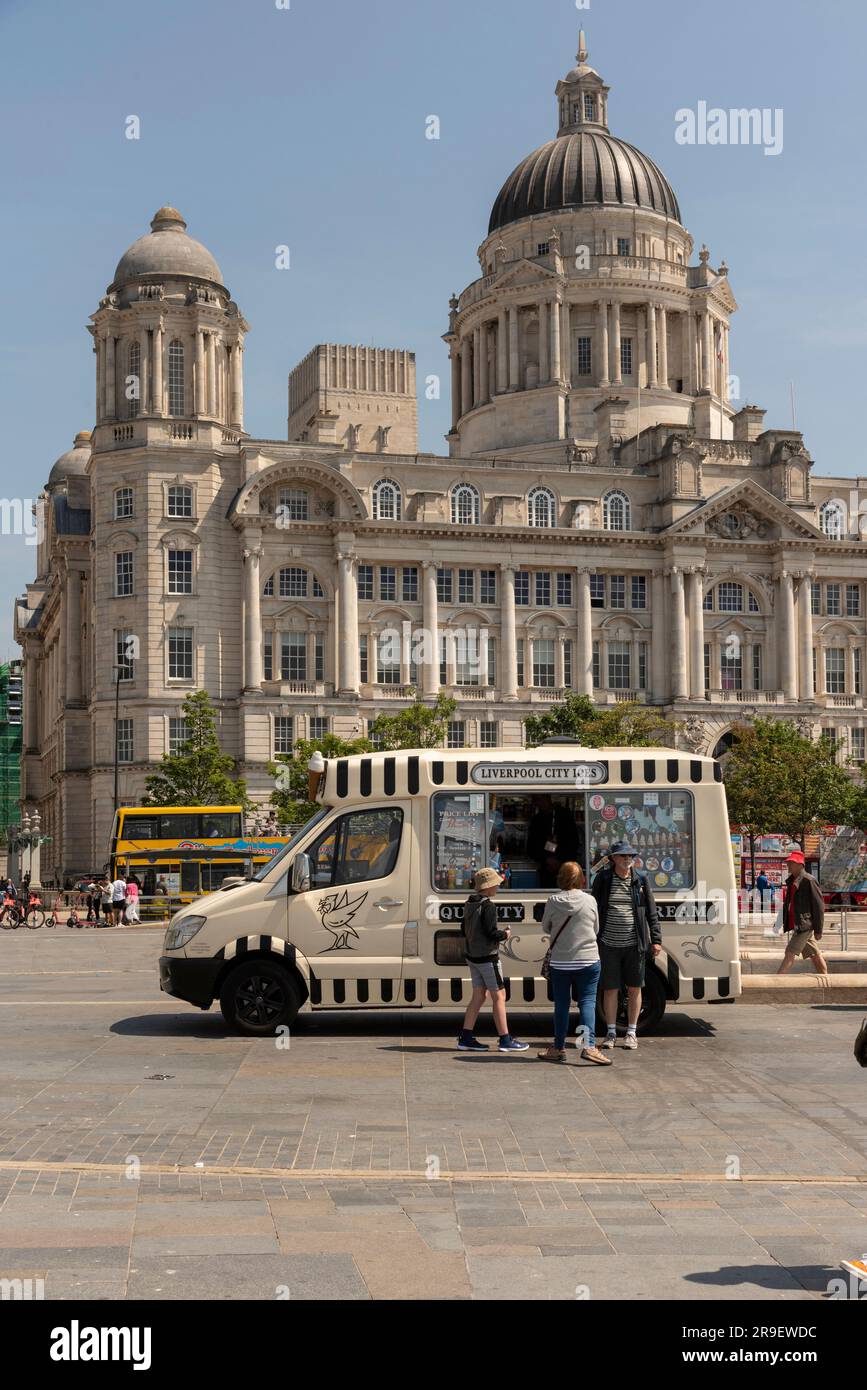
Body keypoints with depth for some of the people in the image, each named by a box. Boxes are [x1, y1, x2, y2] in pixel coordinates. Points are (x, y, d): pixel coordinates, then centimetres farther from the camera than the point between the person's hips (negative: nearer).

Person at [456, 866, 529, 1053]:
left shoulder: (470, 903, 9)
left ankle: (466, 1038, 12)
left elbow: (464, 929, 17)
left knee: (478, 996, 13)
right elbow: (491, 933, -23)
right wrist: (505, 934, -3)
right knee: (499, 996, -1)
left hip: (473, 956, 9)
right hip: (487, 957, -9)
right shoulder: (488, 906, -18)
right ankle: (505, 1040, 2)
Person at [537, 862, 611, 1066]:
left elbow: (546, 928, 6)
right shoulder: (590, 900, -6)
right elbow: (596, 929, 6)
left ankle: (559, 1048, 15)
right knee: (587, 1002, 1)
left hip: (560, 963, 1)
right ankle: (588, 1045, -13)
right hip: (588, 961, 0)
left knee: (561, 1004, 9)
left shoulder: (553, 902, -8)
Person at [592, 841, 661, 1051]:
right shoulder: (603, 879, 1)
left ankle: (631, 1033, 17)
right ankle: (611, 1033, 14)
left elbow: (651, 912, 7)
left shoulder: (641, 880, 4)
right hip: (609, 944, -1)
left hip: (635, 944, 1)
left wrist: (656, 940, 2)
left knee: (634, 988, 6)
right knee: (610, 989, 3)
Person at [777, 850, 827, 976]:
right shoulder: (791, 881, 14)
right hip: (796, 925, 9)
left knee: (790, 953, -11)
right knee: (814, 955, 13)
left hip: (805, 924, -9)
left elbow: (819, 905, -13)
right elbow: (787, 904, 21)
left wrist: (818, 929, -13)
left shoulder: (809, 880, -12)